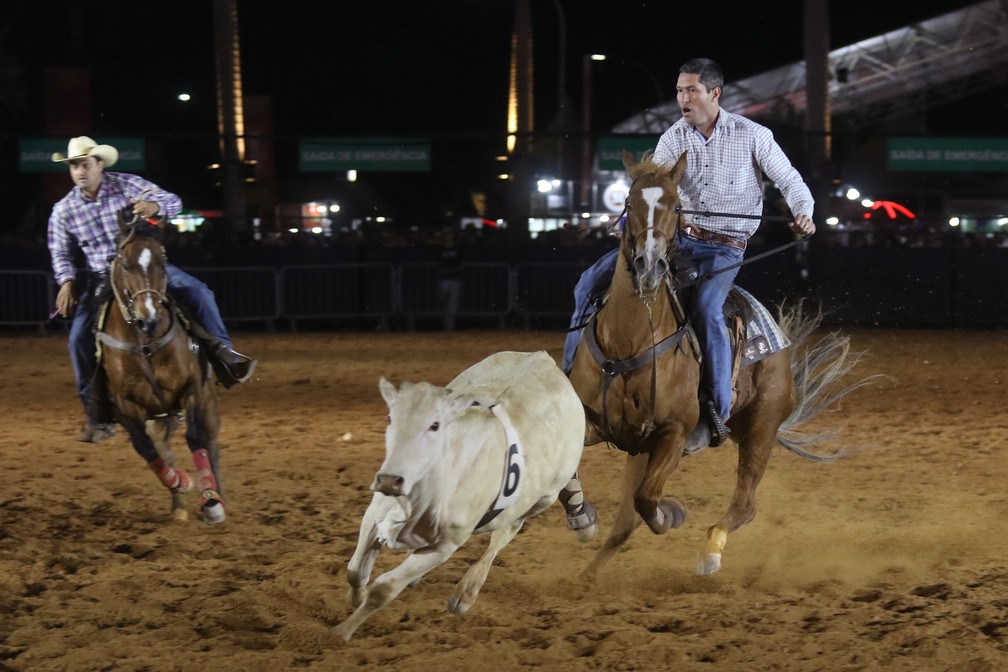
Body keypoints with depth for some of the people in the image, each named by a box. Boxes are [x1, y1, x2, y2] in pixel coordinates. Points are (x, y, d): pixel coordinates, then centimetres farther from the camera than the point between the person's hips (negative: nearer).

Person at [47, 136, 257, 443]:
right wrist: (67, 282, -13)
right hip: (99, 278, 1)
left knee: (197, 292, -23)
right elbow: (61, 254, 6)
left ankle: (223, 355, -15)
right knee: (80, 339, -15)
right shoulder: (63, 211, -2)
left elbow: (173, 202, -9)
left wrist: (154, 205, -33)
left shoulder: (127, 185, -6)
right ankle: (97, 413, -4)